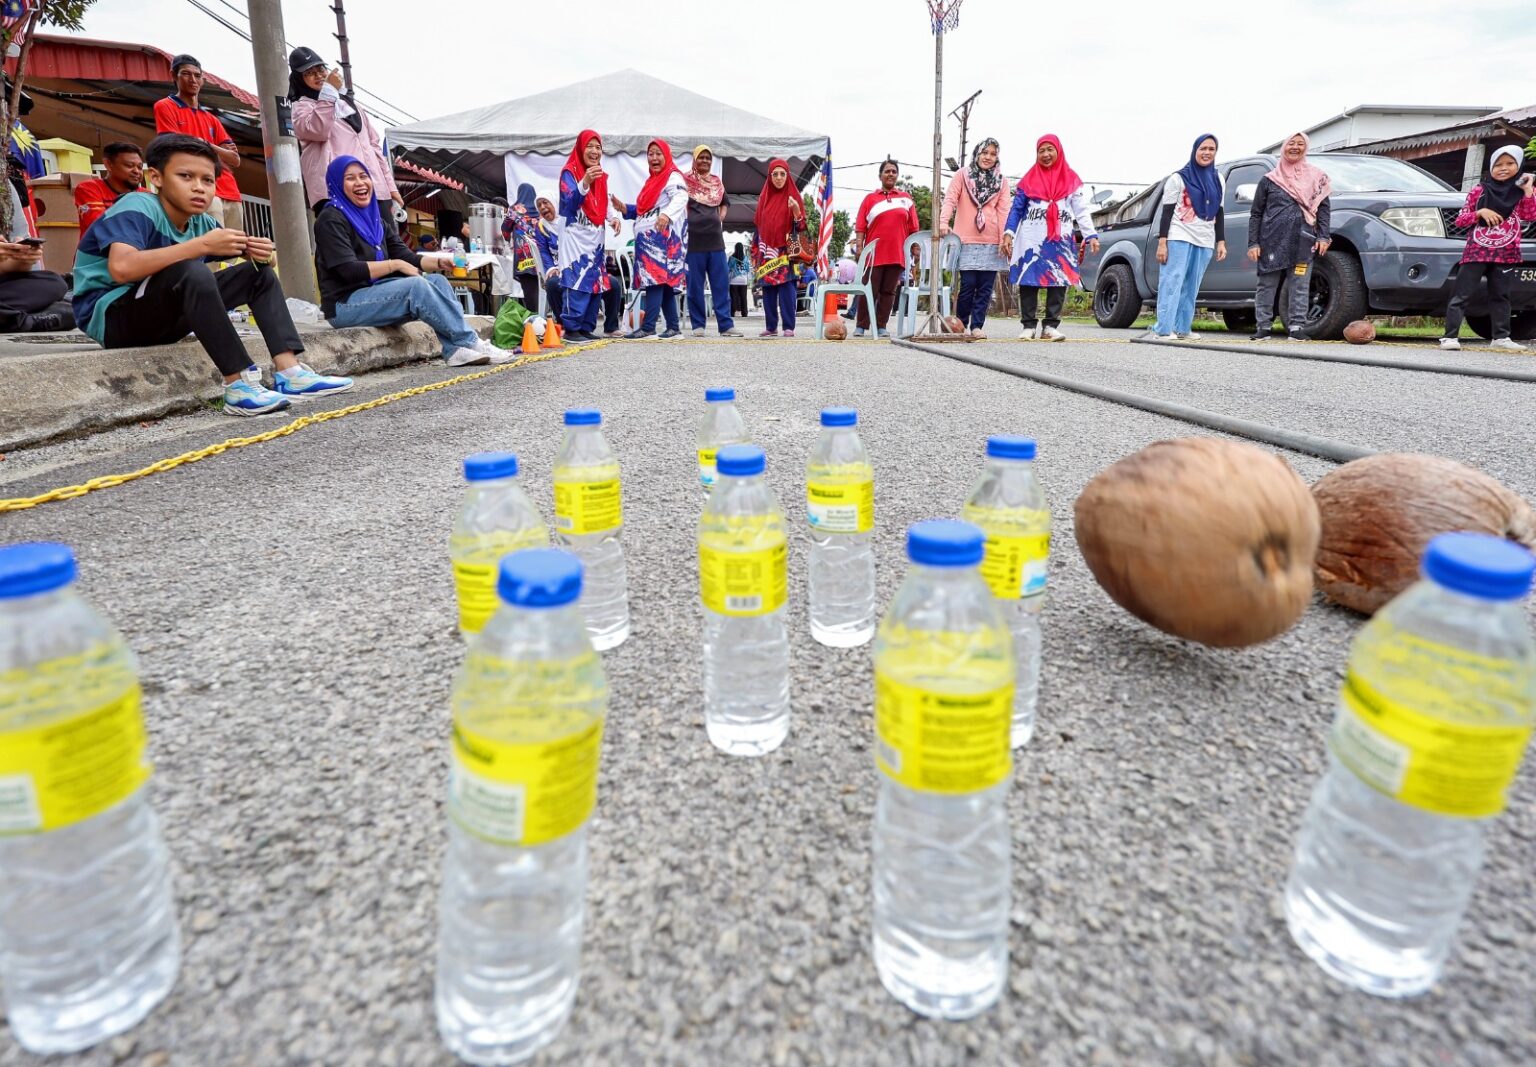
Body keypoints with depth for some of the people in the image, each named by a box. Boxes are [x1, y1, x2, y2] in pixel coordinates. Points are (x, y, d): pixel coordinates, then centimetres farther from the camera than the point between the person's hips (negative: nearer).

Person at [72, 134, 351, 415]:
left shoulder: (201, 223, 4)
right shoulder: (137, 207, -17)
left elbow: (260, 263, 10)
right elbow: (121, 268, -35)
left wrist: (262, 253, -15)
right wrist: (202, 245, -34)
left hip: (164, 320, 8)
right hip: (109, 317, -8)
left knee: (260, 273, 2)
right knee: (191, 272, -34)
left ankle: (289, 371, -16)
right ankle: (240, 386, -34)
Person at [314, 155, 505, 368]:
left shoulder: (375, 217, 16)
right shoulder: (331, 219, -8)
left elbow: (405, 256, 9)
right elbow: (349, 270, -18)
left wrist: (439, 262, -8)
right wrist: (395, 265, -14)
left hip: (373, 293, 8)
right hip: (344, 304, -8)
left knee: (437, 280, -8)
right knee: (416, 285, -27)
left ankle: (455, 350, -26)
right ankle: (469, 342, -23)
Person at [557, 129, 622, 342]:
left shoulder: (601, 175, 14)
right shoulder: (569, 172, -7)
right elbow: (569, 202, -21)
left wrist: (612, 218, -1)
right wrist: (585, 182, -36)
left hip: (595, 237, 8)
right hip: (575, 237, -7)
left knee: (596, 283, 6)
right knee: (577, 282, -15)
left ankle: (587, 327, 13)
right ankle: (571, 328, -11)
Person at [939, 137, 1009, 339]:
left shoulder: (1001, 182, 14)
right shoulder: (962, 175, 9)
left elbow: (1003, 210, 7)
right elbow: (950, 199, -1)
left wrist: (1005, 237, -4)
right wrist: (944, 222, -18)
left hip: (991, 242, 3)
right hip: (967, 240, -2)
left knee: (985, 286, 0)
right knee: (968, 284, -7)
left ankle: (977, 326, 7)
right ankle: (961, 324, 8)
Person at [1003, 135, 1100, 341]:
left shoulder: (1071, 179, 11)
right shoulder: (1029, 180, 11)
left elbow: (1082, 210, 8)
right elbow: (1016, 209, 9)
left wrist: (1090, 235, -3)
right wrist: (1009, 233, -4)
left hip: (1061, 241, 1)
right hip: (1031, 242, 0)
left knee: (1059, 282, -4)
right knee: (1028, 282, -4)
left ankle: (1050, 326, 0)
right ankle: (1029, 325, 2)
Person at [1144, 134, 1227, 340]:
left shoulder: (1217, 180, 17)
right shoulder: (1179, 178, 3)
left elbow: (1219, 214, 20)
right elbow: (1167, 212, -1)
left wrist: (1221, 242, 12)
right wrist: (1162, 242, -10)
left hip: (1205, 241, 5)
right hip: (1179, 237, -5)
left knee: (1191, 288, 1)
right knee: (1172, 282, -13)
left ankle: (1182, 329, 2)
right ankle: (1163, 329, -18)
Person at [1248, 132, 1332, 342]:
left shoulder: (1316, 177, 13)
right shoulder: (1269, 180, 11)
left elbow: (1324, 208, 11)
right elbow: (1256, 214, 9)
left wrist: (1323, 237, -2)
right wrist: (1253, 243, 0)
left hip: (1302, 242, 1)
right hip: (1272, 241, 0)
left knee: (1300, 285, -3)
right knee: (1267, 285, -1)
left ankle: (1297, 327, 0)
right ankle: (1263, 327, 5)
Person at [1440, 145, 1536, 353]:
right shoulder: (1479, 190, 4)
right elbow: (1460, 220, 4)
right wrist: (1480, 212, -12)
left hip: (1506, 253, 3)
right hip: (1477, 251, -3)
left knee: (1500, 295, 7)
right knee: (1463, 294, -8)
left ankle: (1501, 338, 9)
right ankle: (1450, 336, -11)